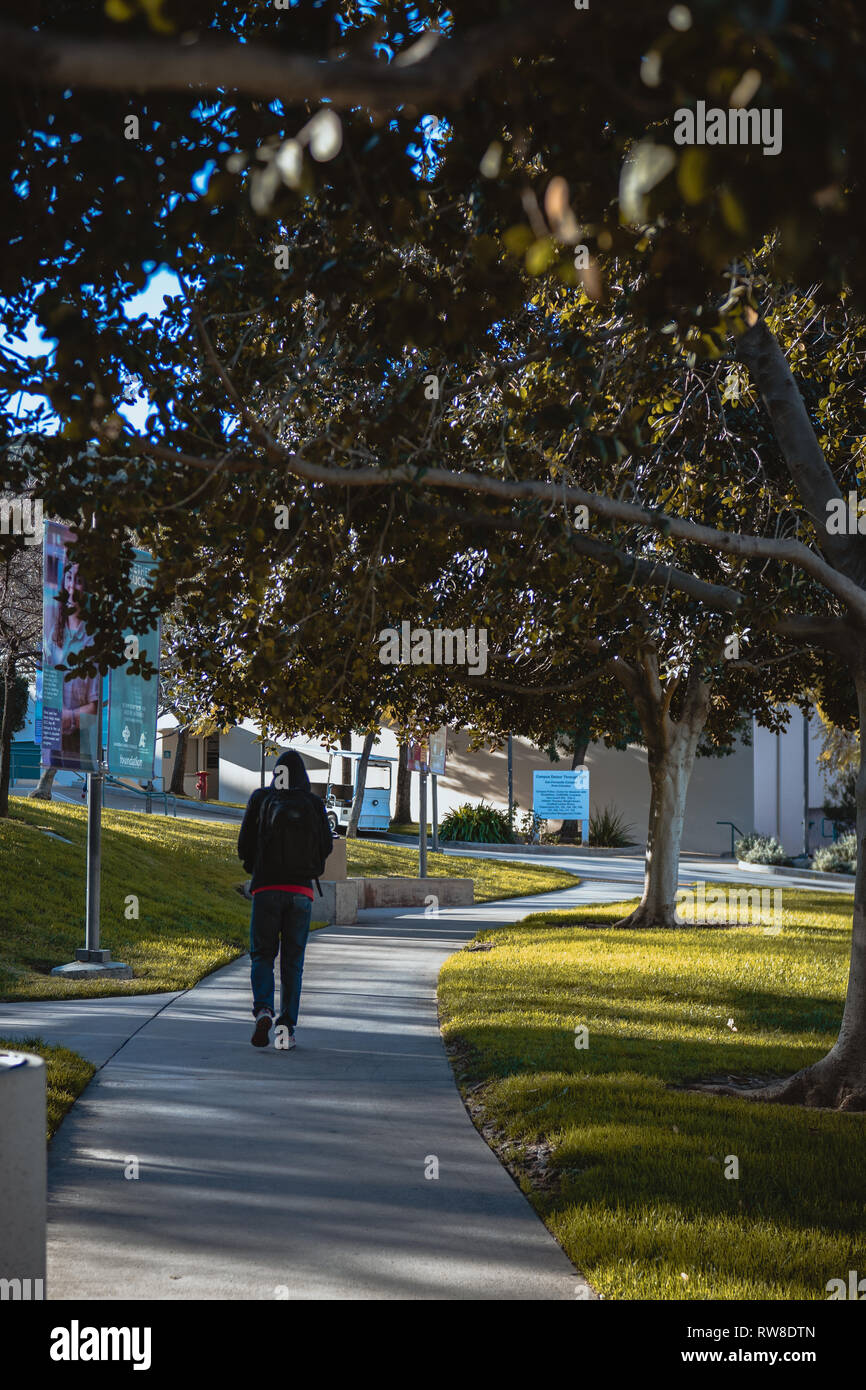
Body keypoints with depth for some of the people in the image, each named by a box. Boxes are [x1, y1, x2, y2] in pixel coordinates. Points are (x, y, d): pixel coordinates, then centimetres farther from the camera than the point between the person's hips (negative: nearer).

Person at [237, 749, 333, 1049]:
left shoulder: (260, 799, 1)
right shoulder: (314, 804, 2)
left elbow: (244, 844, 0)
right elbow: (326, 846, 5)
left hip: (266, 887, 0)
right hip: (301, 889, 1)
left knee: (262, 954, 9)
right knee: (293, 960, 7)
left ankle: (263, 1009, -16)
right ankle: (286, 1027, 3)